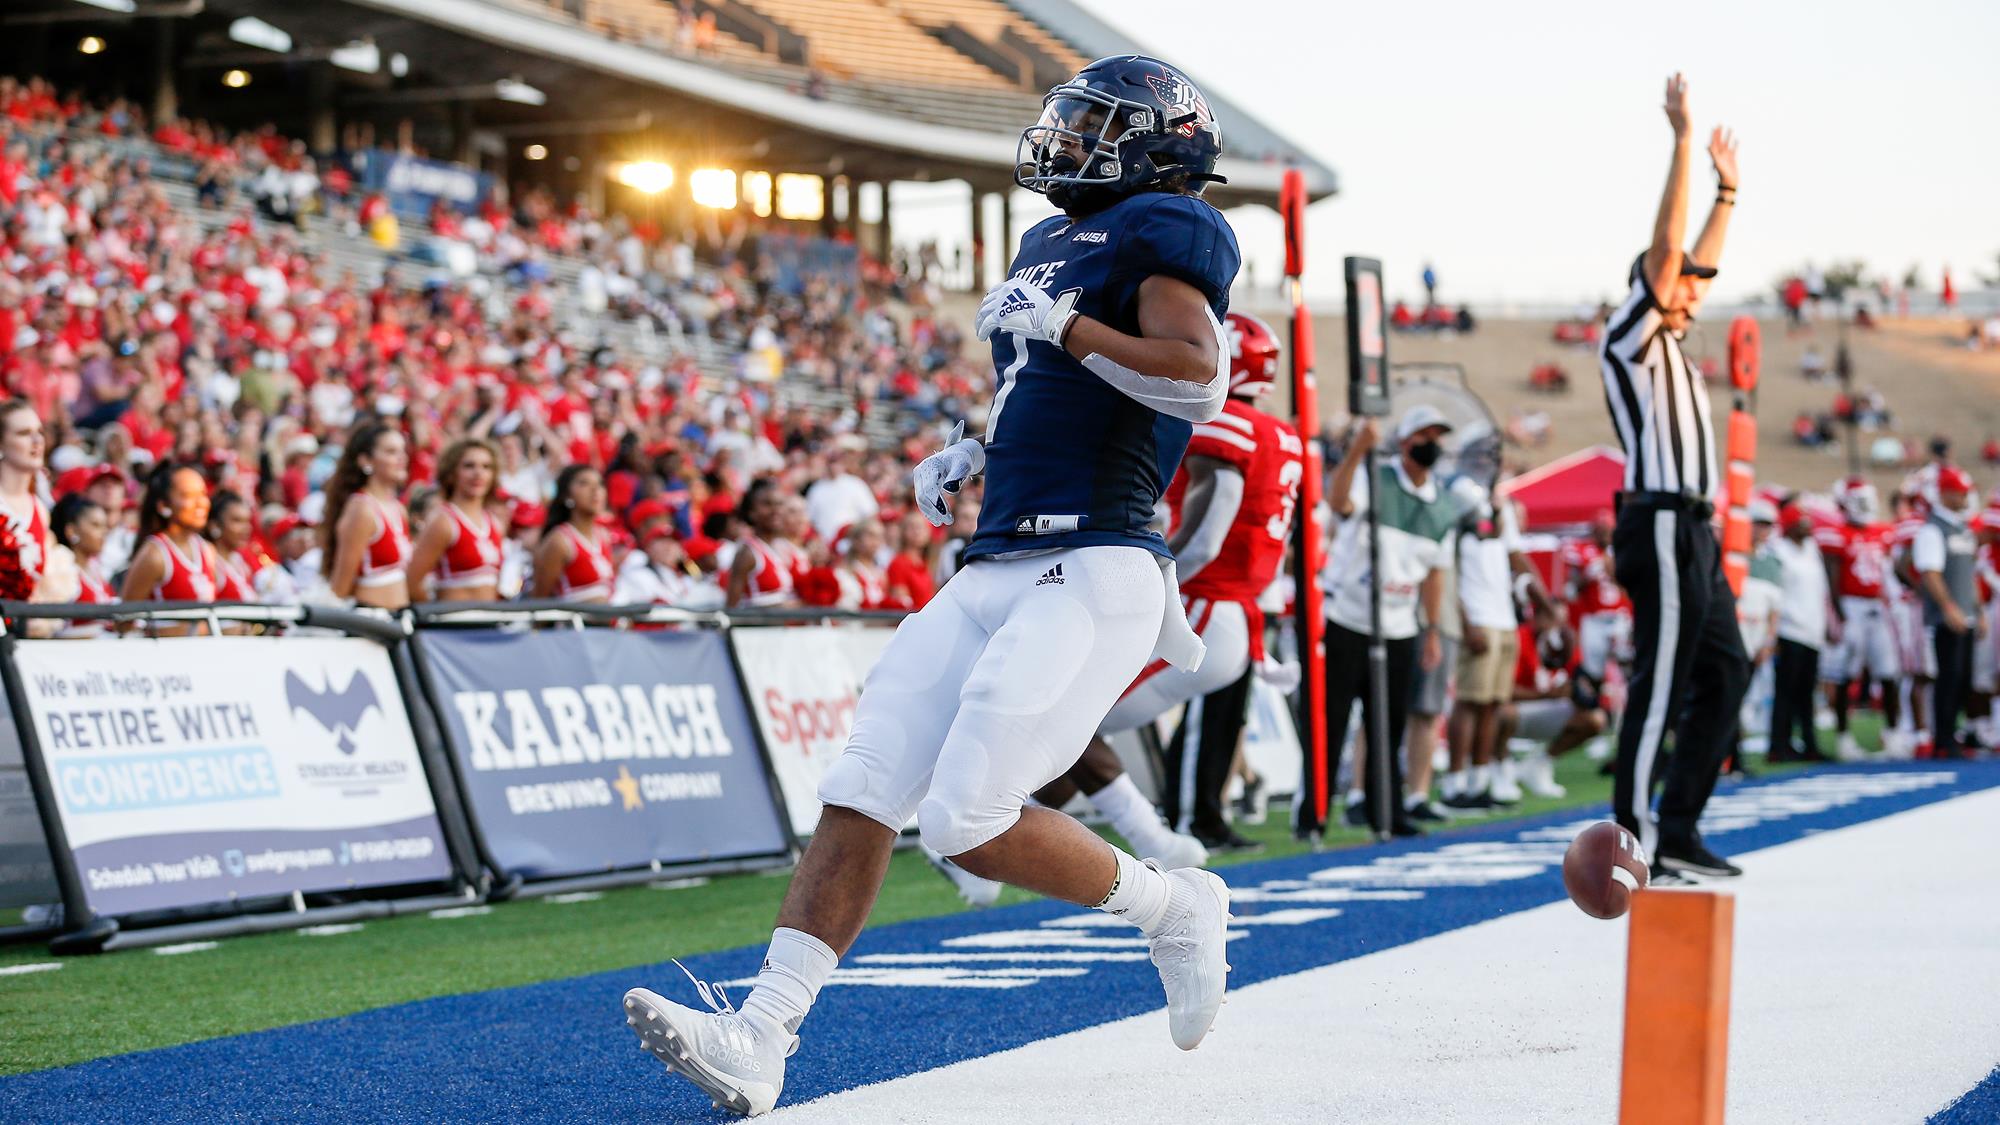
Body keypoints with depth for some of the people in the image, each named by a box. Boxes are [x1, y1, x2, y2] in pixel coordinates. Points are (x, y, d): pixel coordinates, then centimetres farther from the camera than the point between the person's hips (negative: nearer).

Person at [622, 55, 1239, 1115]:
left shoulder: (1161, 231, -4)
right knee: (861, 797, -3)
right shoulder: (1051, 245, 22)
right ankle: (758, 1039, -7)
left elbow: (1198, 382, -20)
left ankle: (1174, 906, 10)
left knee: (970, 822, -15)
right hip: (992, 575, 9)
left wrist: (1063, 325, -15)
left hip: (1093, 577, -8)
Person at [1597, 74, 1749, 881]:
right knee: (1660, 684, -10)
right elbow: (1665, 248, -14)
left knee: (1724, 674, 9)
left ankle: (1677, 829, 9)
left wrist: (1728, 186, 33)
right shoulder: (1630, 337, -5)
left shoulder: (1668, 342, 20)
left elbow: (1697, 258, 33)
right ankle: (1634, 837, -10)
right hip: (1662, 527, -10)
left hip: (1692, 533, 10)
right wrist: (1682, 140, -14)